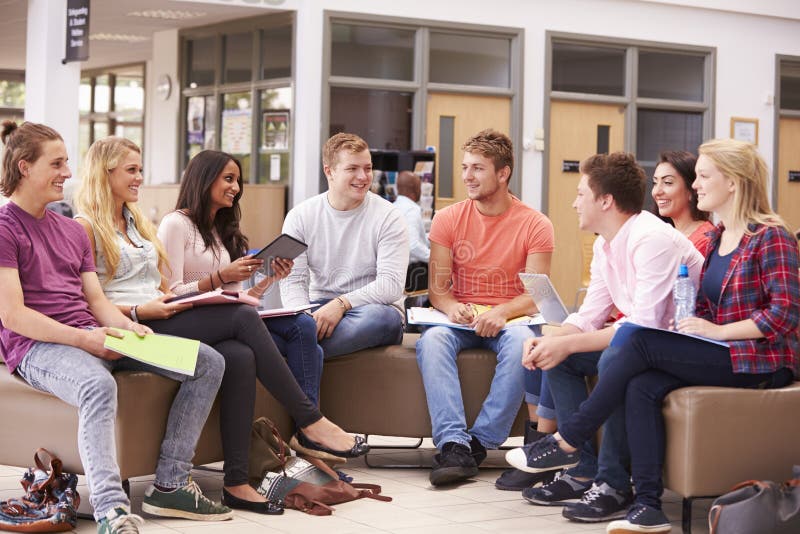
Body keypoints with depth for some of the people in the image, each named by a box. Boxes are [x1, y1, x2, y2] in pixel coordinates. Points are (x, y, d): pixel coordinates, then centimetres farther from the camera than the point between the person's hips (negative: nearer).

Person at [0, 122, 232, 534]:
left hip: (93, 338, 8)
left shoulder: (72, 230, 24)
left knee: (208, 363, -6)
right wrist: (83, 338, -21)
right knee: (99, 386, -43)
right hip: (37, 345, -8)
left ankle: (169, 486, -10)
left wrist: (127, 327, -6)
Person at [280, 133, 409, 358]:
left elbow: (391, 283, -12)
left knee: (377, 315, -40)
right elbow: (292, 280, -1)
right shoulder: (300, 216, 5)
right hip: (318, 308, 1)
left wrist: (342, 304, -26)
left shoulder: (387, 217, -2)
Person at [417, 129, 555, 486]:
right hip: (460, 318, 2)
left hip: (508, 319, -2)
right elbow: (437, 288, 3)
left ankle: (479, 443, -31)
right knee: (431, 340, -33)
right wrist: (451, 307, -21)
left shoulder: (535, 225, -1)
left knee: (522, 343, -37)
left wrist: (501, 313, -27)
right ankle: (454, 444, -41)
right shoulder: (448, 219, 5)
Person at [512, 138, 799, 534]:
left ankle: (566, 441, -12)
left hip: (763, 361, -7)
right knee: (641, 386, -22)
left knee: (641, 343, -22)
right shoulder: (717, 238, 17)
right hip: (722, 355, 7)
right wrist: (691, 326, -3)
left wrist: (719, 331, -20)